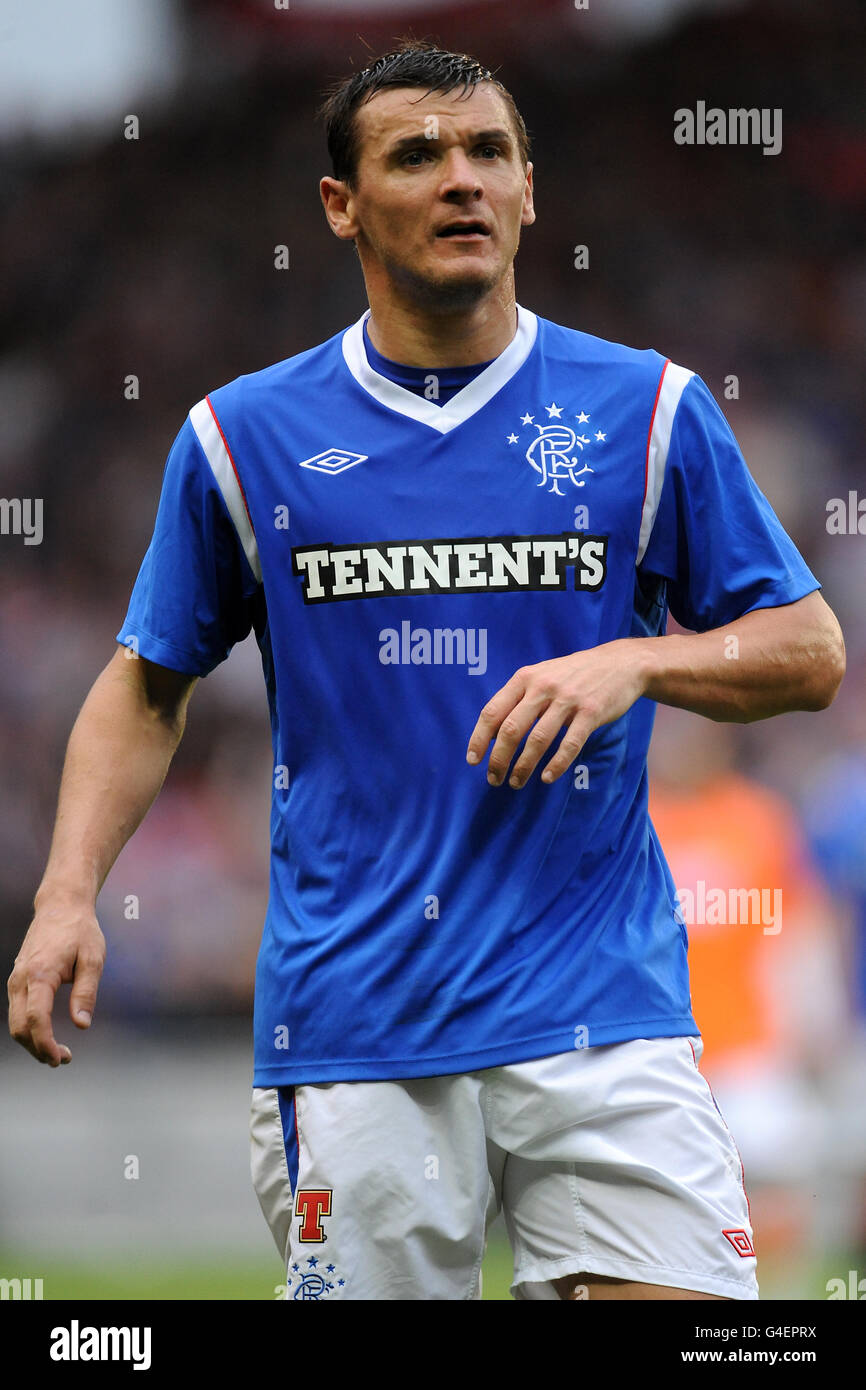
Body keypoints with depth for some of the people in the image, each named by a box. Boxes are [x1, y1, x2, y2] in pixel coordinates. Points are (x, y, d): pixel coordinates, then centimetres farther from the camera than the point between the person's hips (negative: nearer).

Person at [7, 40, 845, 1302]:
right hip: (350, 1025, 0)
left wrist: (633, 663, -11)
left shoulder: (648, 411, 5)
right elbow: (148, 682, 15)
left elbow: (809, 653, 8)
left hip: (599, 1007, 0)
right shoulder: (245, 437, 6)